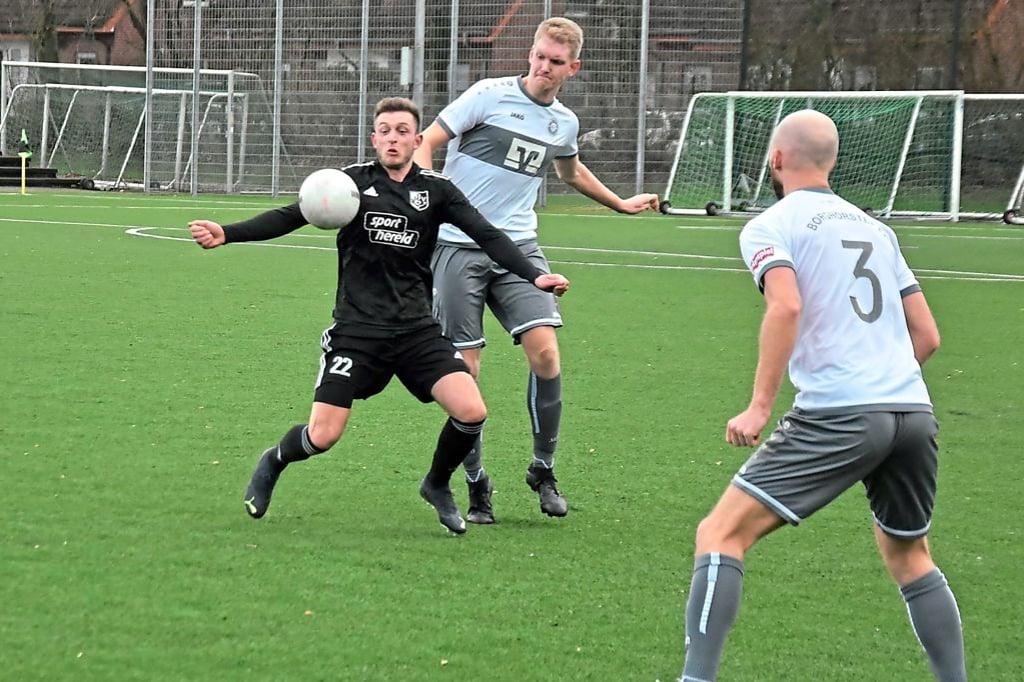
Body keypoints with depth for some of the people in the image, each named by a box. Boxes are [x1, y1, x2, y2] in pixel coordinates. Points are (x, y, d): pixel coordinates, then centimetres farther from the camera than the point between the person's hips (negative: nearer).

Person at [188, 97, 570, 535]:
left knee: (471, 412, -16)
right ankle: (274, 462, 27)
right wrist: (227, 234, -15)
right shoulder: (353, 181, 1)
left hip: (416, 330, 2)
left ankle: (437, 485, 15)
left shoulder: (435, 191, 6)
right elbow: (290, 217, -3)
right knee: (322, 436, -10)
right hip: (357, 330, -2)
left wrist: (532, 276, -14)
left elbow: (487, 235, 1)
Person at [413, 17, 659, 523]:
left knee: (544, 348, -15)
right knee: (464, 367, -4)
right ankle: (476, 483, 10)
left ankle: (543, 468, 3)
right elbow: (426, 143, -6)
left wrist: (620, 204, 45)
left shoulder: (564, 123, 11)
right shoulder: (490, 96, -5)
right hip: (458, 247, -4)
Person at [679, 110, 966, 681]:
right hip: (915, 413, 6)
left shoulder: (769, 227, 3)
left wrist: (760, 407, -15)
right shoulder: (875, 229, 22)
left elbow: (786, 306, -16)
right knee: (909, 556, 26)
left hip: (837, 415, -6)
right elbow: (927, 336, 20)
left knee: (722, 534, -4)